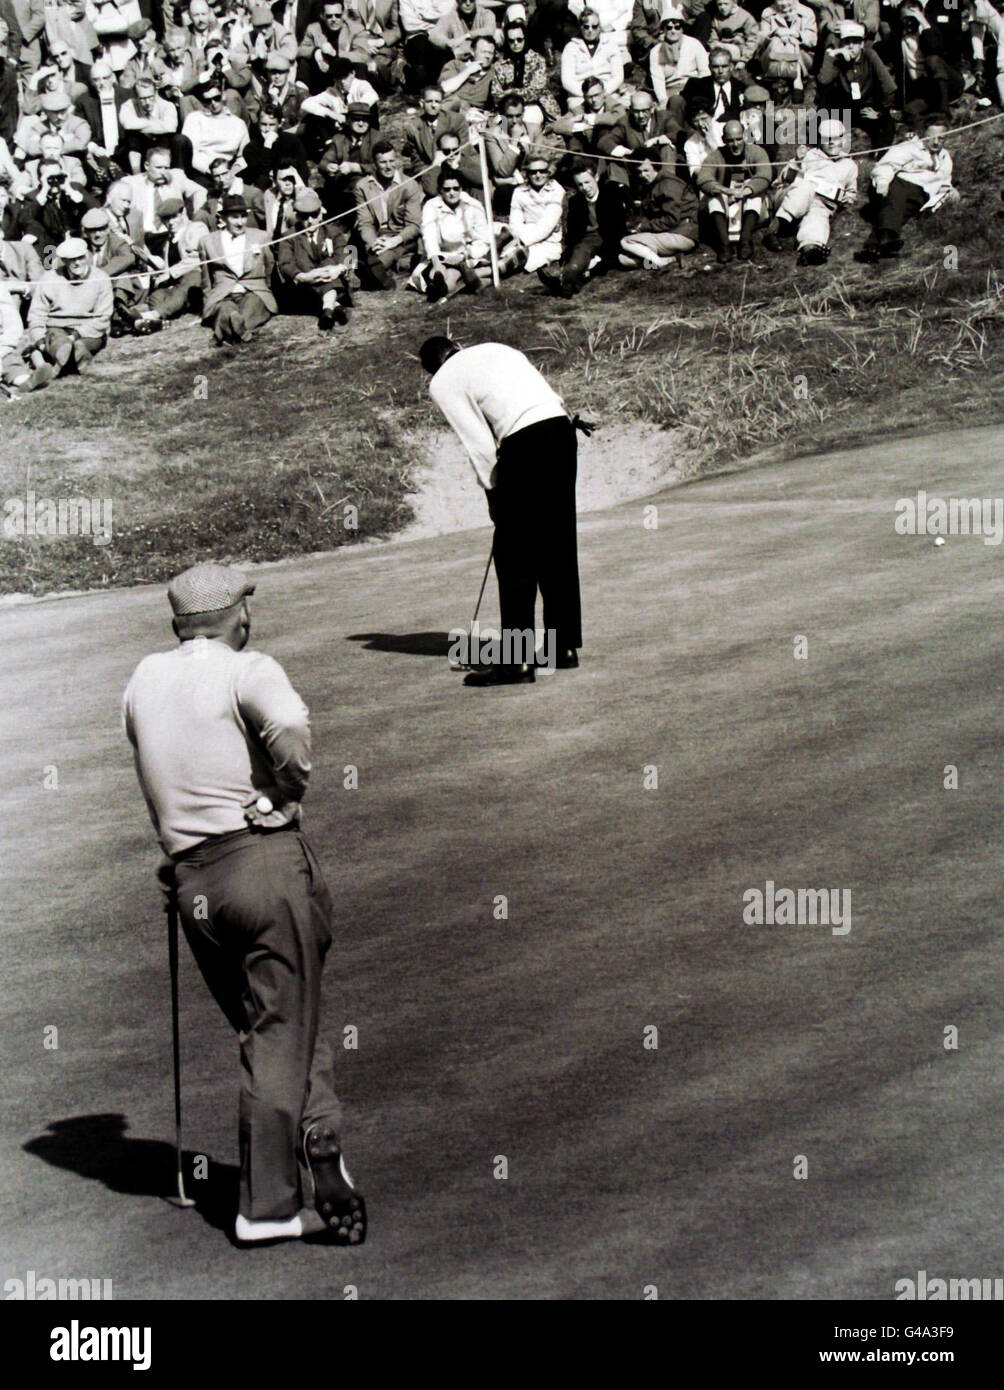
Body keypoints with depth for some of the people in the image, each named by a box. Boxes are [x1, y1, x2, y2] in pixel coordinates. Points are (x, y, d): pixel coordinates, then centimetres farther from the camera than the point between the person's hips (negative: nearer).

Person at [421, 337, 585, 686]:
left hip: (525, 441, -7)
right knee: (558, 547, 15)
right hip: (561, 426, 7)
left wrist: (492, 492, 14)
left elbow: (479, 444, 1)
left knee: (514, 556, -2)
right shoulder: (496, 350, 26)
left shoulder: (442, 383, 8)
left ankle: (517, 660, -4)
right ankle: (565, 647, 22)